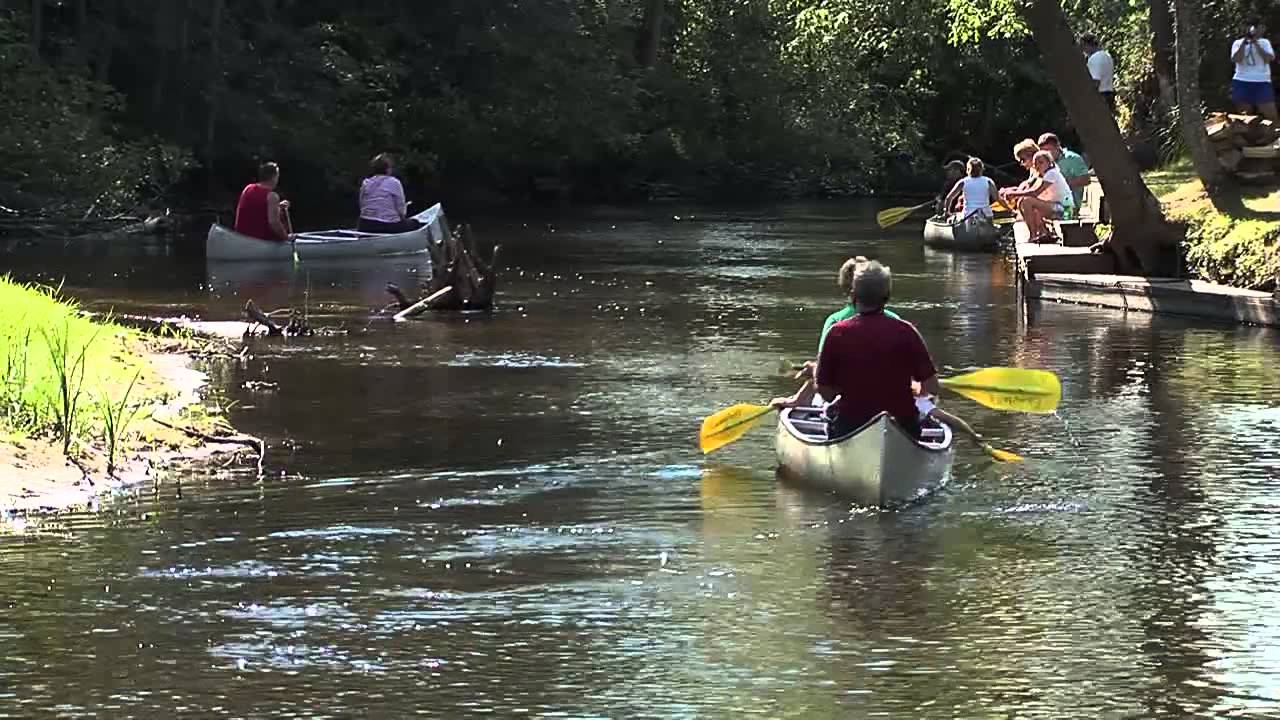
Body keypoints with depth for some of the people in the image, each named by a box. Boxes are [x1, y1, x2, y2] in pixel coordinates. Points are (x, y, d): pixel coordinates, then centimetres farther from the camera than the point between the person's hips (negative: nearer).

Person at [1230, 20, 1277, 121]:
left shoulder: (1264, 42, 8)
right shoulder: (1238, 43, 6)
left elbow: (1269, 58, -8)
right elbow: (1236, 59, -10)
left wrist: (1256, 43, -12)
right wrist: (1244, 43, -14)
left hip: (1262, 82, 0)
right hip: (1242, 82, 0)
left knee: (1271, 116, -8)